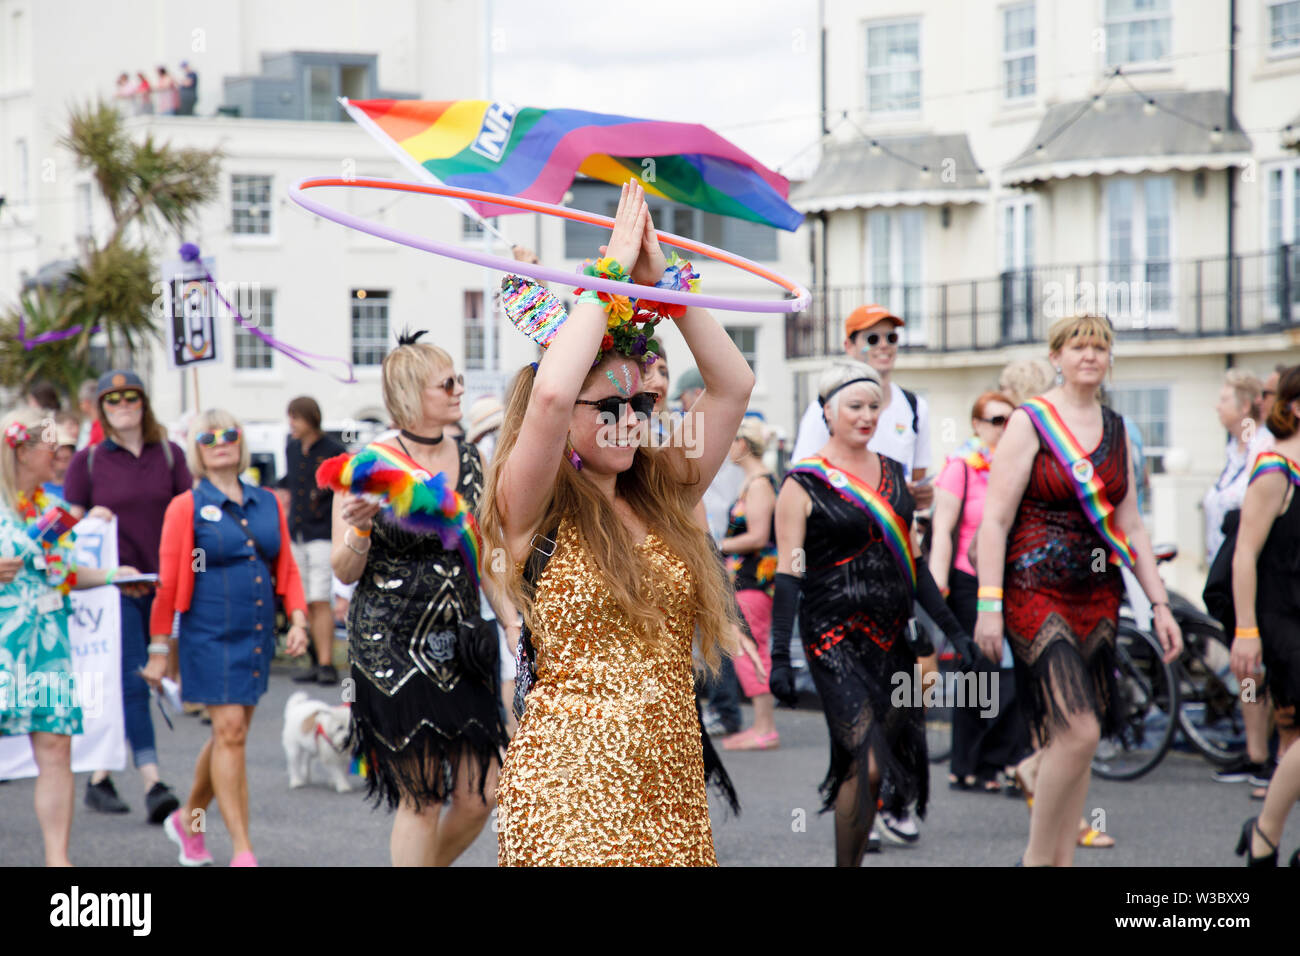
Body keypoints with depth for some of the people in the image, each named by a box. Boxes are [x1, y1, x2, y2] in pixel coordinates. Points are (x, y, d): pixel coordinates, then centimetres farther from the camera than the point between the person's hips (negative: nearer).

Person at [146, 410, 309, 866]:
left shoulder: (268, 503, 10)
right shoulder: (187, 508, -3)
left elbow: (286, 569, 15)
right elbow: (168, 583, -2)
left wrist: (297, 619, 0)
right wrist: (159, 648, -3)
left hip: (257, 636, 5)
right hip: (209, 636, -5)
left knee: (230, 734, 12)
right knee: (230, 731, -10)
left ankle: (189, 820, 35)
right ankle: (242, 851, -6)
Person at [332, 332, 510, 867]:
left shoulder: (469, 460, 8)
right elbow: (344, 572, -6)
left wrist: (512, 622, 11)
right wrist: (361, 527, -25)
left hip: (461, 639, 5)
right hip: (392, 643, -5)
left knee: (479, 794, 2)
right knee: (422, 799, -3)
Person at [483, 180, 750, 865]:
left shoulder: (661, 499, 12)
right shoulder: (534, 511, -3)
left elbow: (734, 385, 10)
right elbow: (549, 394, -21)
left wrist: (662, 282, 2)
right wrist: (611, 272, -11)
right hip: (572, 780, -5)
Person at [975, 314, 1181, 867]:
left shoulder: (1116, 432, 13)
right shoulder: (1030, 422, -5)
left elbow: (1131, 528, 16)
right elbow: (995, 519, -8)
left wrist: (1159, 604, 9)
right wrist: (989, 604, -15)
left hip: (1097, 597, 6)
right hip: (1036, 593, -6)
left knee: (1075, 738, 6)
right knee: (1077, 730, -18)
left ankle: (1062, 859, 14)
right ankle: (1037, 858, -4)